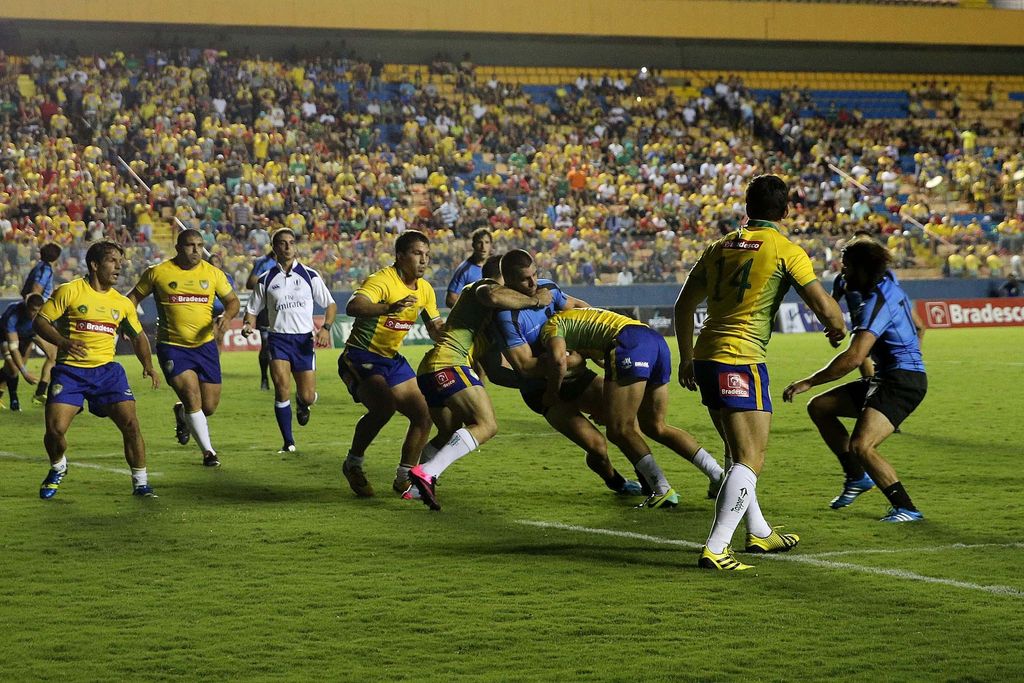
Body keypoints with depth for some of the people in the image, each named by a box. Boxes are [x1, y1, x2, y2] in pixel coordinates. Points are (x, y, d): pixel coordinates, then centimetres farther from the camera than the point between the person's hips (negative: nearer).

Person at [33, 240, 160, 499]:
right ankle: (57, 468, 21)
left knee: (130, 423, -12)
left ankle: (141, 483, 2)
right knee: (55, 429, -13)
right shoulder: (69, 291, -3)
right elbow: (40, 321, -2)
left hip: (106, 369, 3)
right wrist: (63, 342, -20)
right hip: (70, 370, -3)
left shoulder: (122, 303, 11)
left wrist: (148, 365, 6)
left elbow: (137, 336, 23)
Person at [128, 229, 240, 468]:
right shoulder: (158, 273, -3)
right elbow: (135, 297, 8)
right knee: (192, 396, -17)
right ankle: (208, 451, -2)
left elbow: (232, 301, 10)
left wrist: (226, 318, -12)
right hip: (172, 347, -3)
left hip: (205, 344, 3)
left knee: (209, 407, 3)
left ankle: (182, 414, 39)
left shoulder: (213, 273, 4)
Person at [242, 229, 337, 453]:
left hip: (304, 339, 0)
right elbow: (252, 310, 13)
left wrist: (325, 328, -8)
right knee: (282, 388, -19)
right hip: (278, 339, 0)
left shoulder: (309, 276, 5)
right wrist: (248, 324, -10)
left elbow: (330, 304, 9)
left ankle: (302, 404, 39)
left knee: (307, 396, -2)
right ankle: (288, 442, -6)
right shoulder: (266, 280, 6)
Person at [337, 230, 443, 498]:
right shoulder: (382, 280, -20)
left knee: (423, 416, 5)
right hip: (361, 357, -9)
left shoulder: (425, 290, 7)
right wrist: (389, 308, -55)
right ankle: (353, 465, -8)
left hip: (392, 360, 9)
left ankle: (404, 479, 21)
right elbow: (352, 307, -38)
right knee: (384, 406, -30)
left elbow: (437, 329, 18)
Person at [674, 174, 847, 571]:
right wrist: (838, 329, 13)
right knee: (750, 461, -5)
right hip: (741, 362, -7)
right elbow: (824, 306, -9)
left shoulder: (720, 247, 13)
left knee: (739, 453, 22)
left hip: (707, 359, 7)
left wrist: (687, 357, 26)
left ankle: (759, 533, 35)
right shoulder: (785, 251, -5)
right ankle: (715, 549, -15)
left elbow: (684, 305, 17)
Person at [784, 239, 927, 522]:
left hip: (902, 382, -11)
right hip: (886, 379, 11)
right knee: (819, 407, 11)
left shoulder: (878, 302, -20)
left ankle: (906, 508, -18)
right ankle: (857, 477, 16)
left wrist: (809, 382, -24)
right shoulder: (888, 284, 9)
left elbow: (854, 357, -28)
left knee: (860, 446, -25)